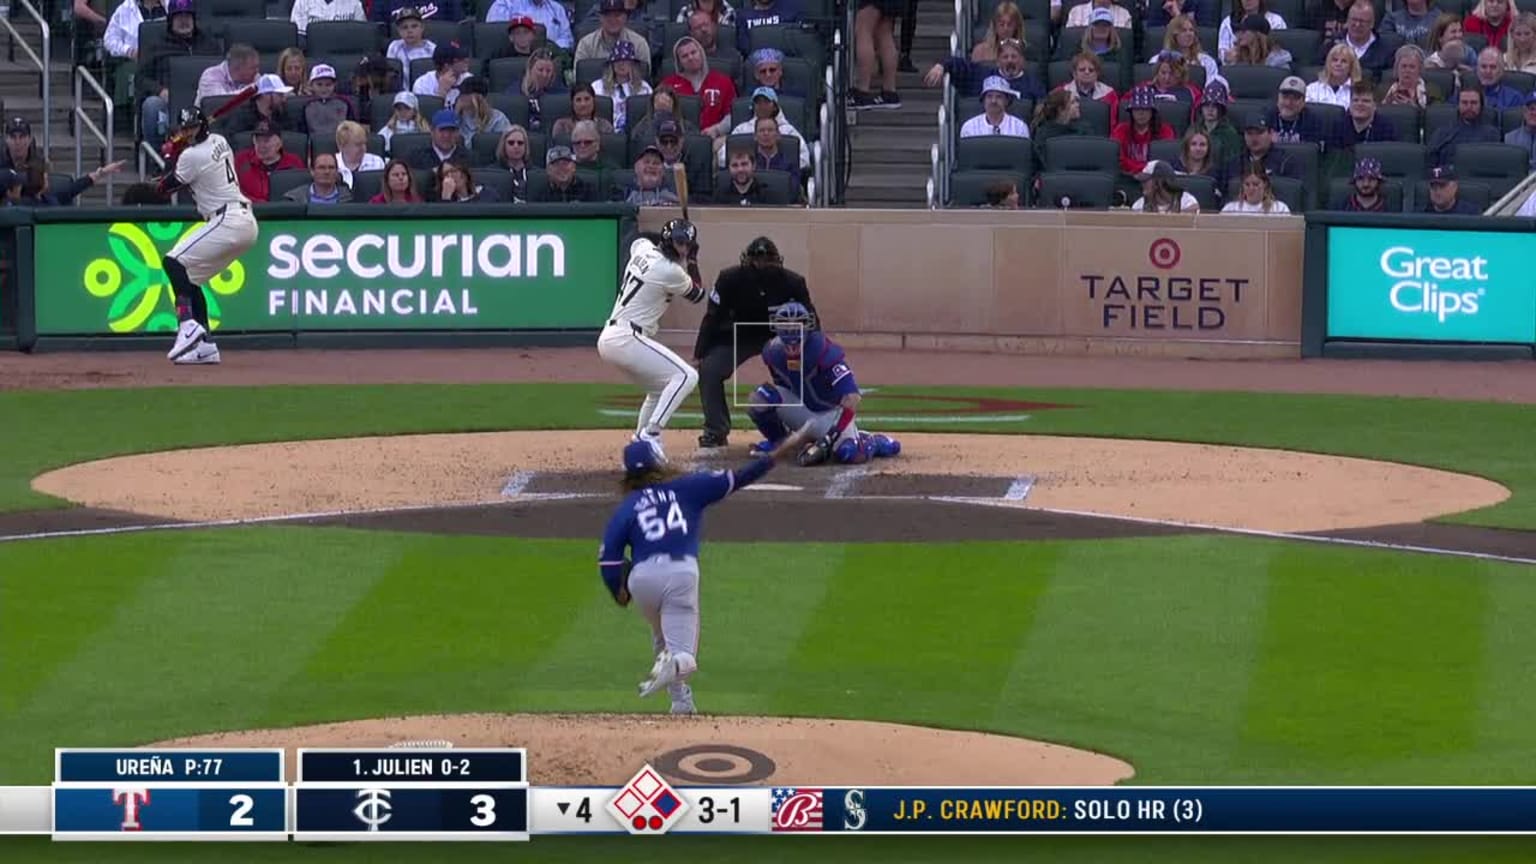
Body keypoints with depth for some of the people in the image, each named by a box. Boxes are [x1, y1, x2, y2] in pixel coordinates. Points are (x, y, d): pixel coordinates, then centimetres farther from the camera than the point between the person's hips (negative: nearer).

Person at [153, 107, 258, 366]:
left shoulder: (192, 156, -12)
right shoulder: (219, 141, 15)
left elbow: (164, 188, 0)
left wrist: (170, 157, 12)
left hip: (228, 221, -10)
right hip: (247, 221, 10)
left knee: (174, 262, -15)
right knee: (190, 275, 15)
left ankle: (188, 324, -28)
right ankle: (205, 346, 11)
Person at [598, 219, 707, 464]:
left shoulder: (643, 249, 9)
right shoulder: (670, 272, -14)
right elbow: (697, 295, 5)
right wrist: (691, 261, 16)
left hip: (607, 338, 10)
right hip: (625, 339, -10)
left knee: (661, 387, 25)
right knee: (686, 376, -17)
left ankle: (640, 440, 24)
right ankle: (651, 433, -26)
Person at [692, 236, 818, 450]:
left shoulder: (792, 282, -22)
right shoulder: (730, 279, -22)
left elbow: (810, 320, -12)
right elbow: (713, 317, -12)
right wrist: (699, 354, -12)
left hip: (777, 337, 0)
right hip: (737, 336, 0)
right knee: (709, 370, -18)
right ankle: (716, 433, -4)